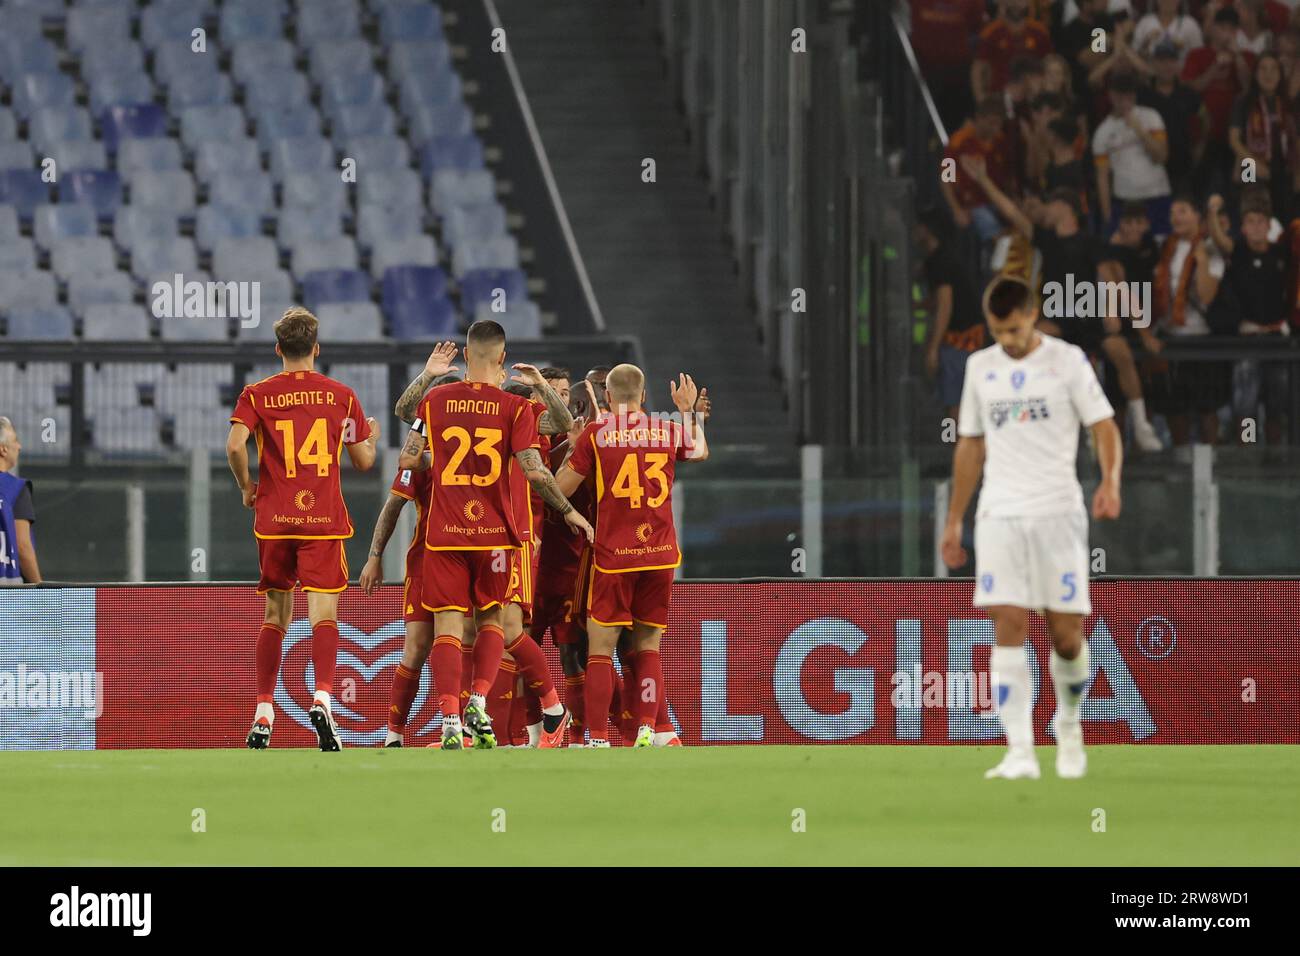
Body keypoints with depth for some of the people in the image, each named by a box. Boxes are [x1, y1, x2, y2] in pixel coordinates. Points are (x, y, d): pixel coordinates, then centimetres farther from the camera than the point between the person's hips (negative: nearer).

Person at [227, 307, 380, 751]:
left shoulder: (257, 395, 1)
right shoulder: (341, 396, 3)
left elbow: (235, 445, -14)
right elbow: (363, 461, 9)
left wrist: (247, 488, 3)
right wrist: (373, 435, 31)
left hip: (274, 520, 1)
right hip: (325, 521, -1)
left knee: (275, 617, 11)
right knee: (323, 615, -5)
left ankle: (263, 716, 9)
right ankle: (322, 699, -27)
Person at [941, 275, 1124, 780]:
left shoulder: (1067, 360, 1)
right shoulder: (980, 367, 12)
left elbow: (1104, 426, -3)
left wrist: (1110, 481, -22)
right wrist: (953, 522, 17)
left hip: (1058, 511, -2)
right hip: (999, 515, 2)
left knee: (1067, 633, -2)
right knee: (1009, 627, -11)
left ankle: (1068, 721, 27)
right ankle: (1020, 752, -13)